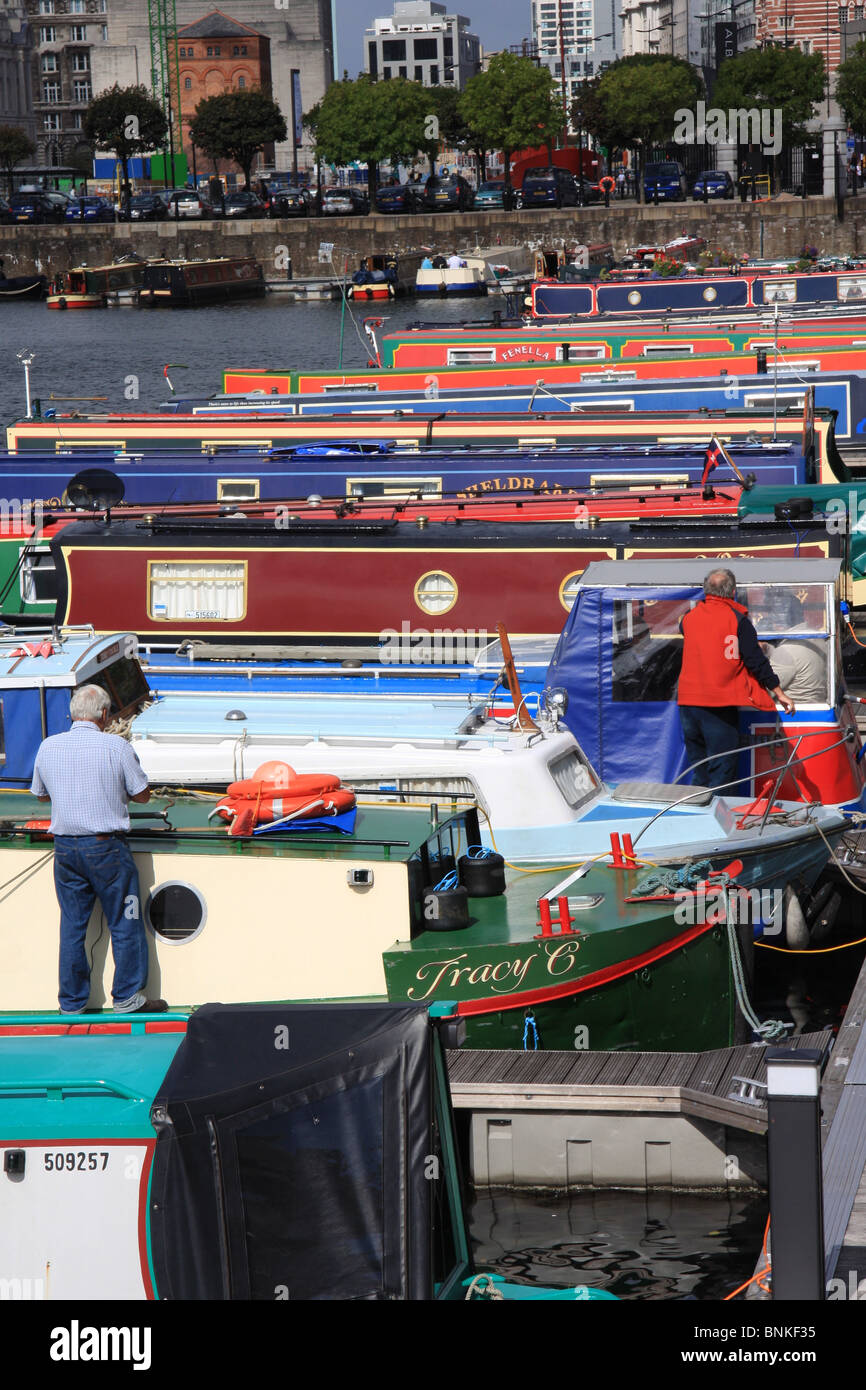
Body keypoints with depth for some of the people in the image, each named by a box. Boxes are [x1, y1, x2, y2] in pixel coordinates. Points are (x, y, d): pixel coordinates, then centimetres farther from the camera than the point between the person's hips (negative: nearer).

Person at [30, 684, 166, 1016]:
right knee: (124, 925, 7)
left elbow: (40, 794, 15)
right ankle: (127, 997, 11)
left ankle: (72, 1003, 16)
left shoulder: (48, 747, 1)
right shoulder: (115, 746, -10)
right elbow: (142, 794, -2)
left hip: (65, 847, 4)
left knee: (72, 925, 12)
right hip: (106, 848, -4)